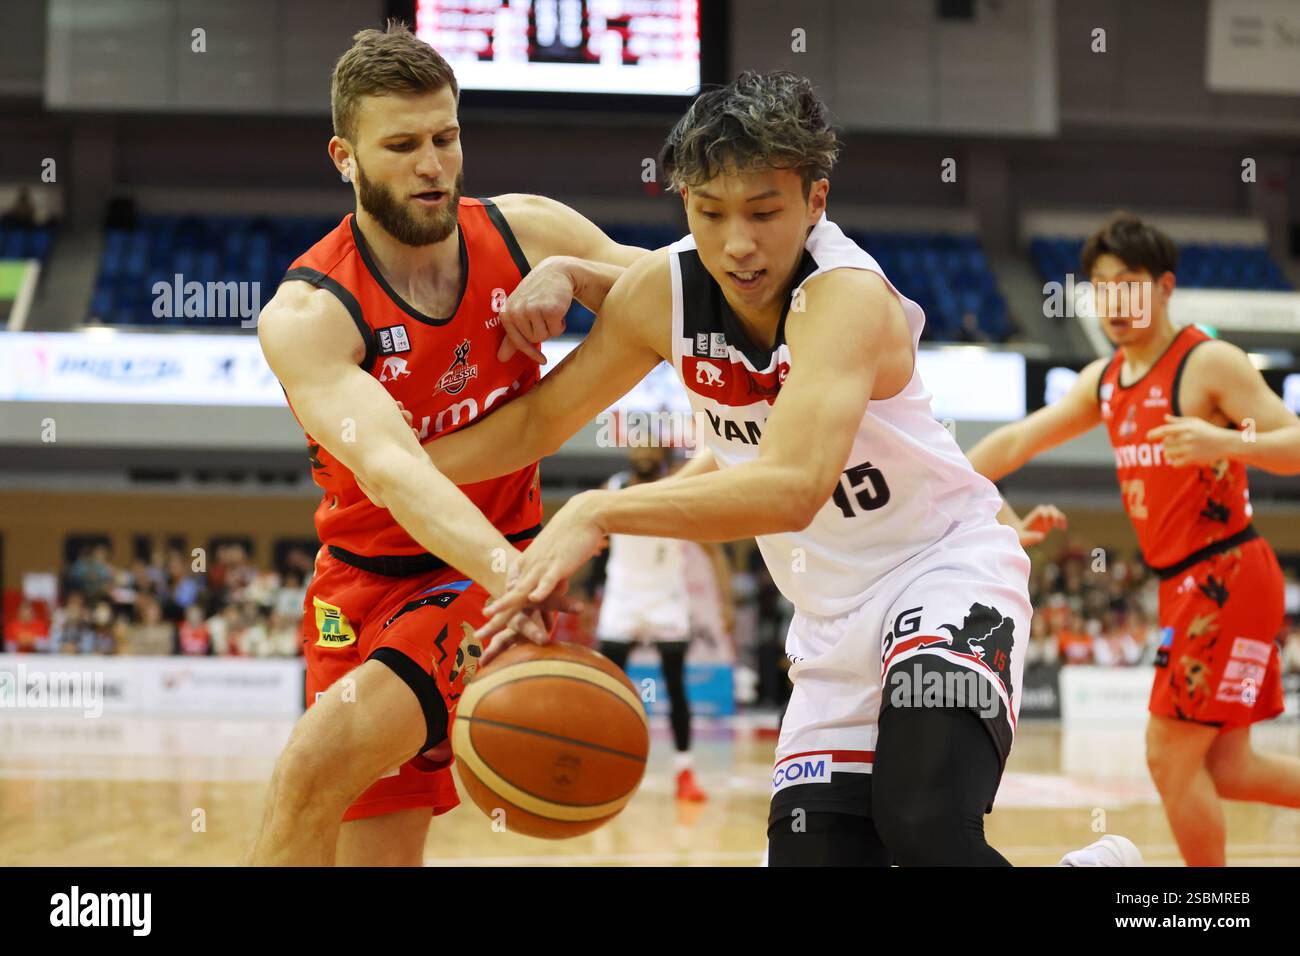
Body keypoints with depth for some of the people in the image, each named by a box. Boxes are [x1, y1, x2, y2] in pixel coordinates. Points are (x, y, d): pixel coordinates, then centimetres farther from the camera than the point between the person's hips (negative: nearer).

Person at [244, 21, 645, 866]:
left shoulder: (525, 233, -9)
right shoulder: (307, 316, -20)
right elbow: (391, 465, -37)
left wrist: (573, 273, -21)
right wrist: (510, 571, -55)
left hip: (495, 566, -1)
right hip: (368, 580, 1)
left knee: (321, 759, -24)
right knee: (377, 845, 3)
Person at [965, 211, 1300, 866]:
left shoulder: (1210, 363, -12)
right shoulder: (1104, 380, 12)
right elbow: (1019, 440, 17)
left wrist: (1225, 443, -36)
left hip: (1224, 579, -8)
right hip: (1189, 587, 8)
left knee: (1171, 756, -6)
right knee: (1226, 770, 9)